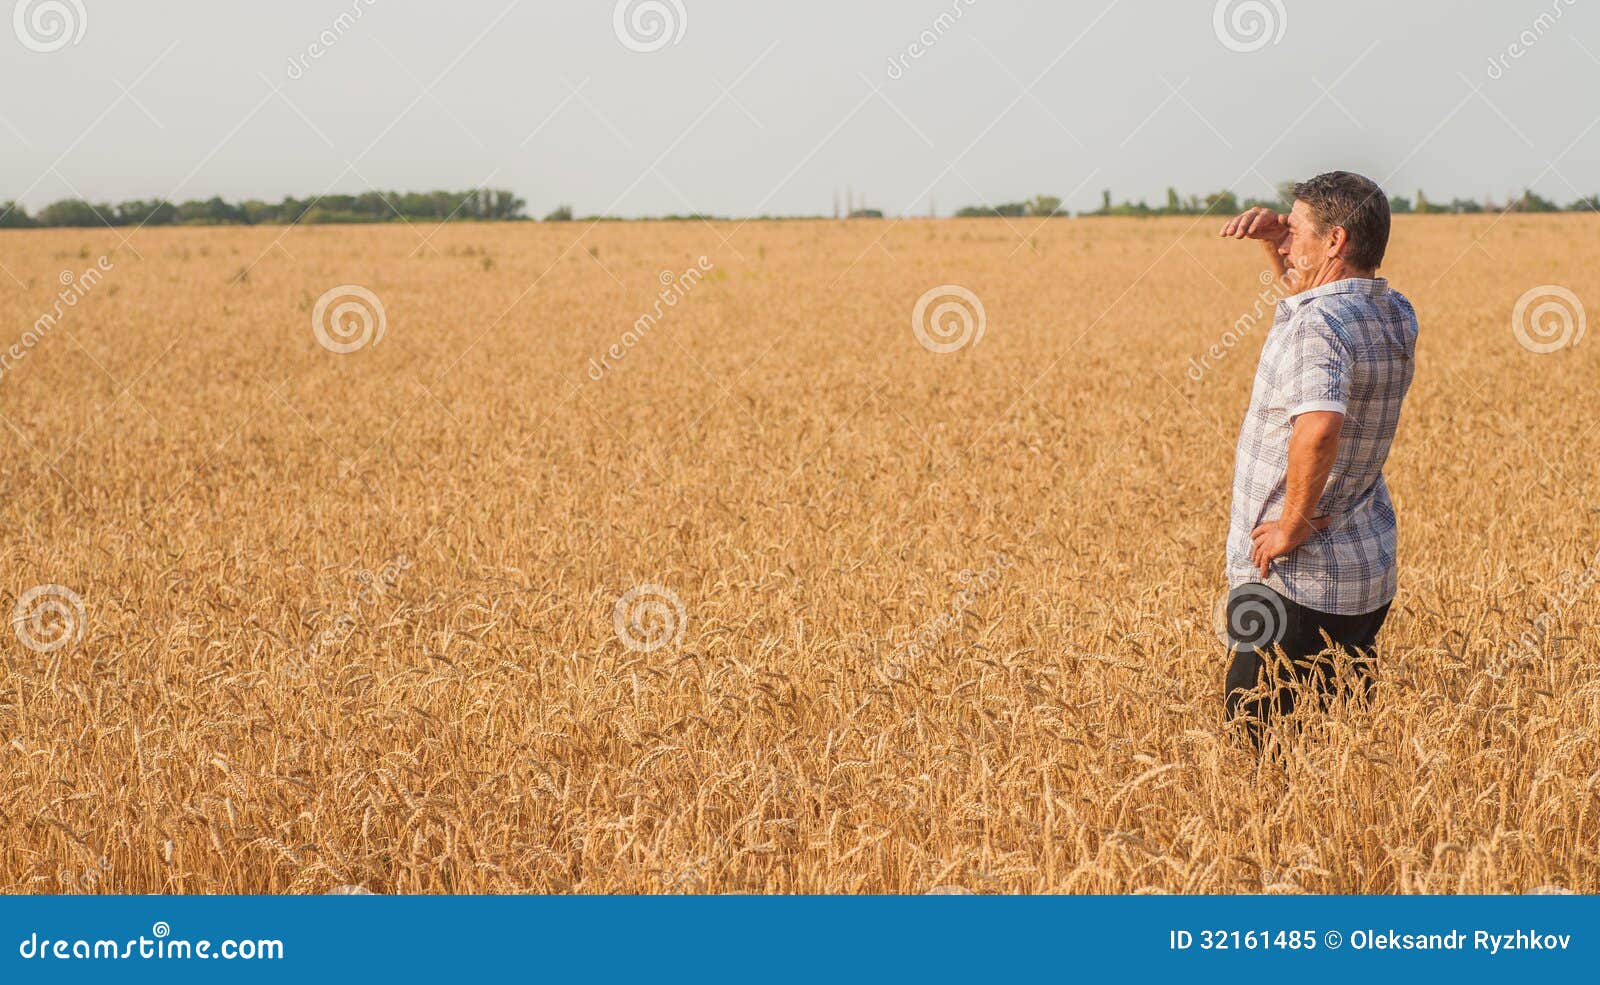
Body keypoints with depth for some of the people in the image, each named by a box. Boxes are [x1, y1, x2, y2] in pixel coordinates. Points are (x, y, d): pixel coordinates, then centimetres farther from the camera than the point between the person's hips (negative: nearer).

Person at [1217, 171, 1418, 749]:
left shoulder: (1317, 326, -22)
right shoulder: (1397, 317, 6)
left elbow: (1318, 426, -41)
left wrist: (1293, 523, -27)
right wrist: (1273, 238, 9)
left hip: (1292, 580, -9)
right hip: (1370, 576, 9)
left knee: (1254, 734, -1)